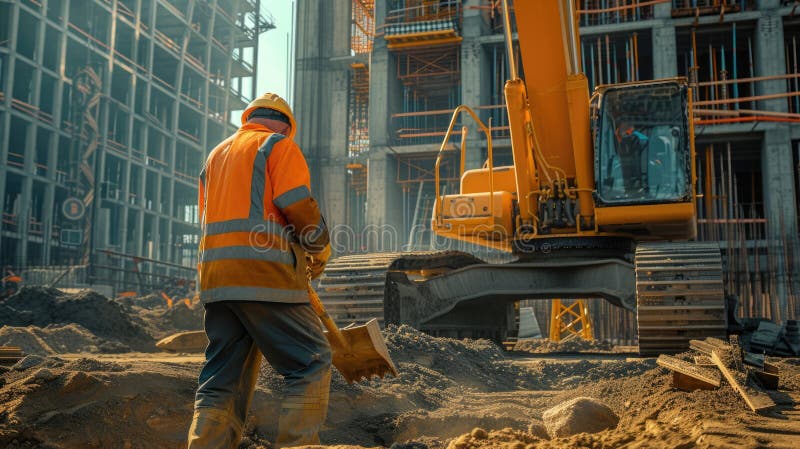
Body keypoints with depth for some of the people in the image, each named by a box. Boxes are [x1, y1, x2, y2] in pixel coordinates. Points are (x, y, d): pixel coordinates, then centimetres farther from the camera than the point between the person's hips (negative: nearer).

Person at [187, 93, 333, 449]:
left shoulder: (216, 154, 26)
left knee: (222, 379, 9)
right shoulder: (279, 145, 3)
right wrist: (320, 250, 7)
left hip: (215, 277, 8)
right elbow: (299, 207, -10)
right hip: (265, 276, -7)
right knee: (311, 363, 0)